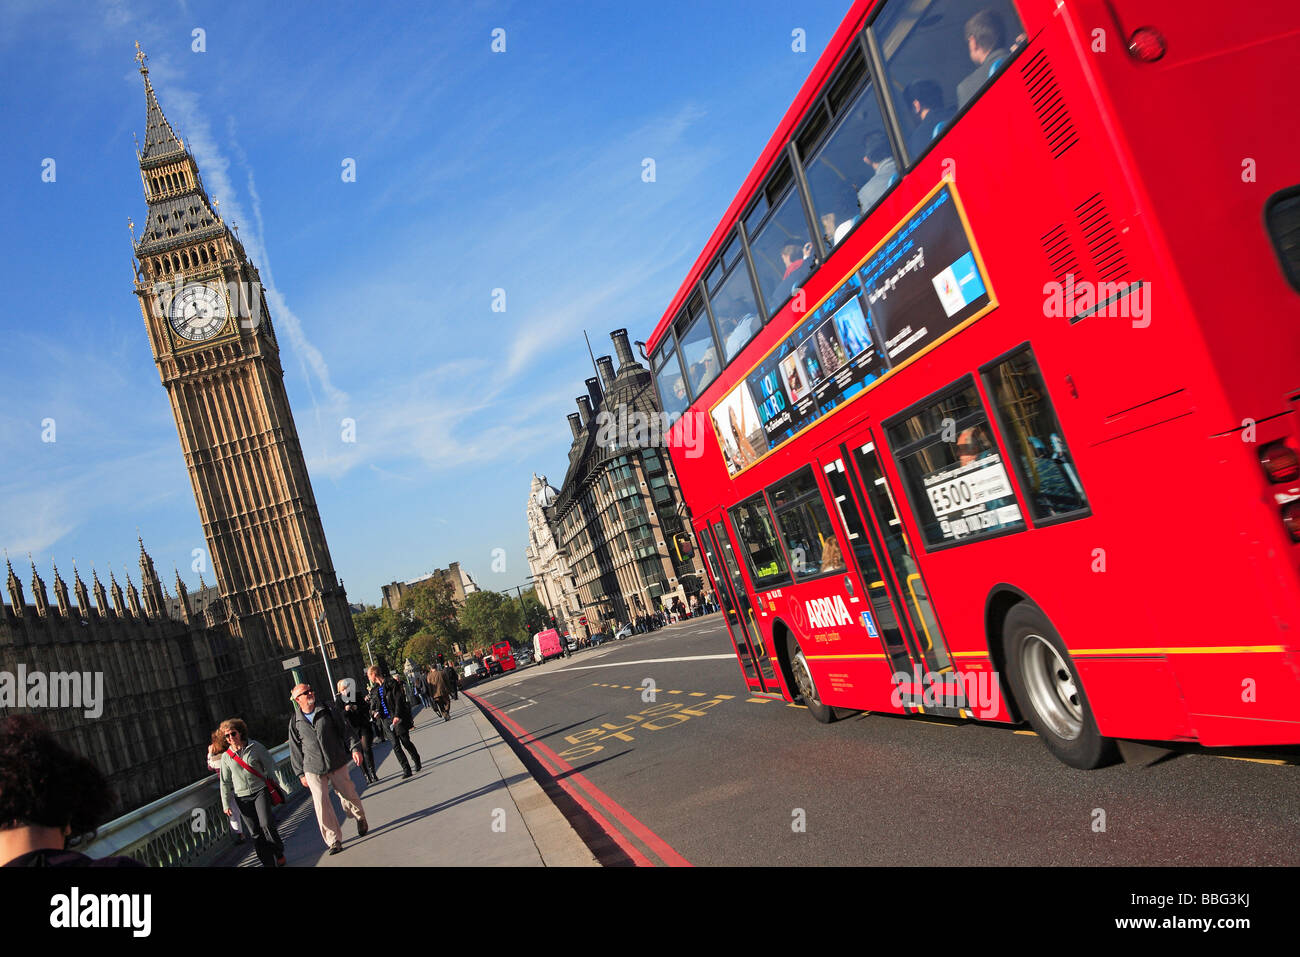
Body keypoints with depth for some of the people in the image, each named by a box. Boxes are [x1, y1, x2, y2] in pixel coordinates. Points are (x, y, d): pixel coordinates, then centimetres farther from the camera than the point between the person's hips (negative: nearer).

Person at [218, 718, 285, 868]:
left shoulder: (255, 747, -2)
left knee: (266, 824, -16)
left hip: (260, 791, -2)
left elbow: (270, 764, 6)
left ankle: (279, 853, 4)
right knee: (256, 832, 3)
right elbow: (225, 782, 7)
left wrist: (266, 779, 2)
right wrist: (226, 804, 5)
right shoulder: (226, 756, 2)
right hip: (242, 797, 2)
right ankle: (268, 862, 12)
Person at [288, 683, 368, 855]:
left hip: (337, 765, 0)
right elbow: (295, 750, 8)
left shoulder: (327, 712, 1)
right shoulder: (295, 722, 1)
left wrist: (355, 748, -8)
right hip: (313, 770, 0)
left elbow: (345, 730, 3)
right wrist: (301, 773, 8)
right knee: (321, 805, -6)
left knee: (348, 795, 8)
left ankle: (360, 818, 37)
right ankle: (333, 841, 5)